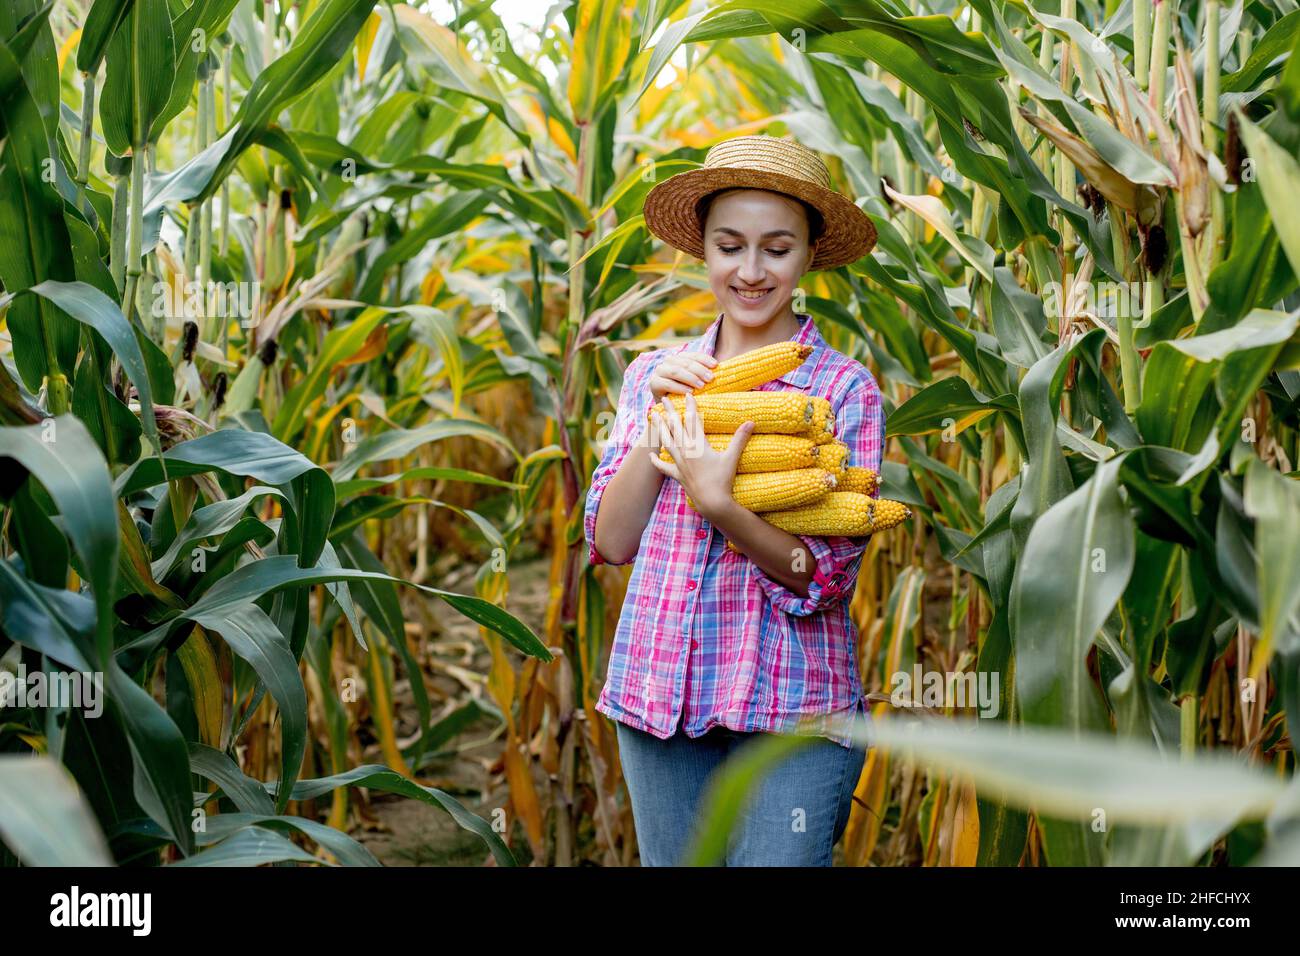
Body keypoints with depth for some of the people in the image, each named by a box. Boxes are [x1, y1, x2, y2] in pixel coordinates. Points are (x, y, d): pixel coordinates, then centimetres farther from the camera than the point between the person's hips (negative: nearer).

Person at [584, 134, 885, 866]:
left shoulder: (845, 388, -4)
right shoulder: (656, 375, 8)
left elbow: (826, 578, -9)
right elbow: (611, 541, 3)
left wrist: (718, 506, -24)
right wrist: (658, 424, -9)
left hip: (790, 709, -4)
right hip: (657, 696, 4)